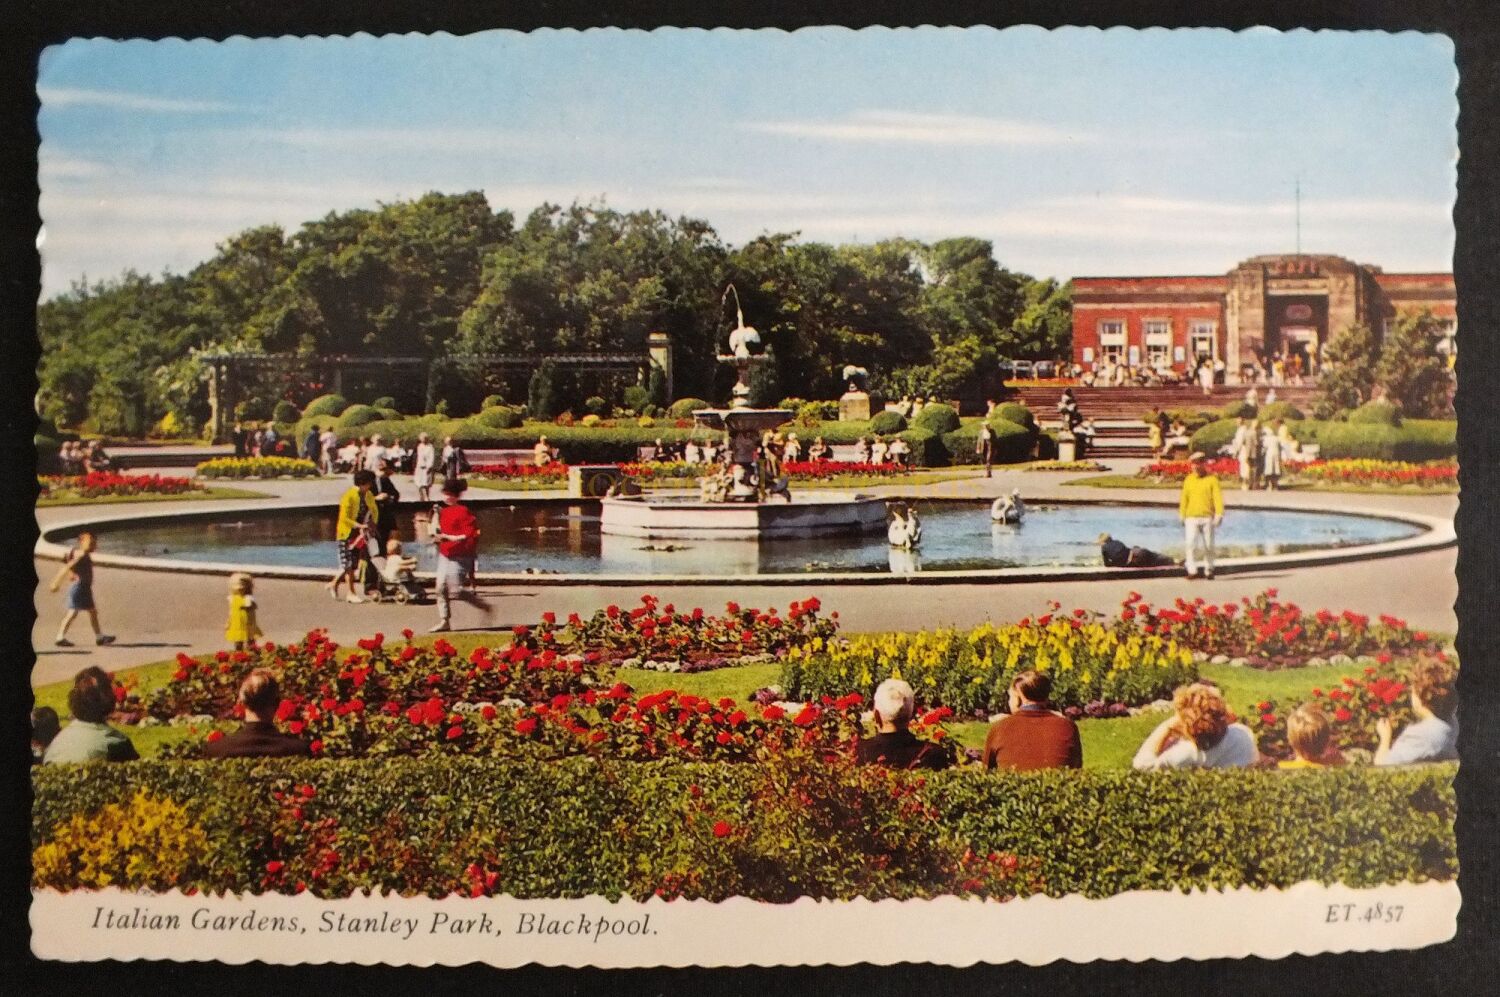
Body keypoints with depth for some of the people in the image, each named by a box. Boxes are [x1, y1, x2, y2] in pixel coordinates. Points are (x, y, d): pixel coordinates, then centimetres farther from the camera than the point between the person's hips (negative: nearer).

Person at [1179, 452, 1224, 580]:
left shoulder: (1212, 479, 0)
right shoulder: (1188, 480, 9)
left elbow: (1218, 498, -5)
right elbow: (1184, 499, 13)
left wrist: (1219, 514, -15)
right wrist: (1182, 516, 11)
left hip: (1208, 517, -1)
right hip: (1192, 518, 1)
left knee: (1209, 545, 5)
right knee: (1191, 543, -11)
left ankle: (1208, 570, 18)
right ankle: (1192, 570, -7)